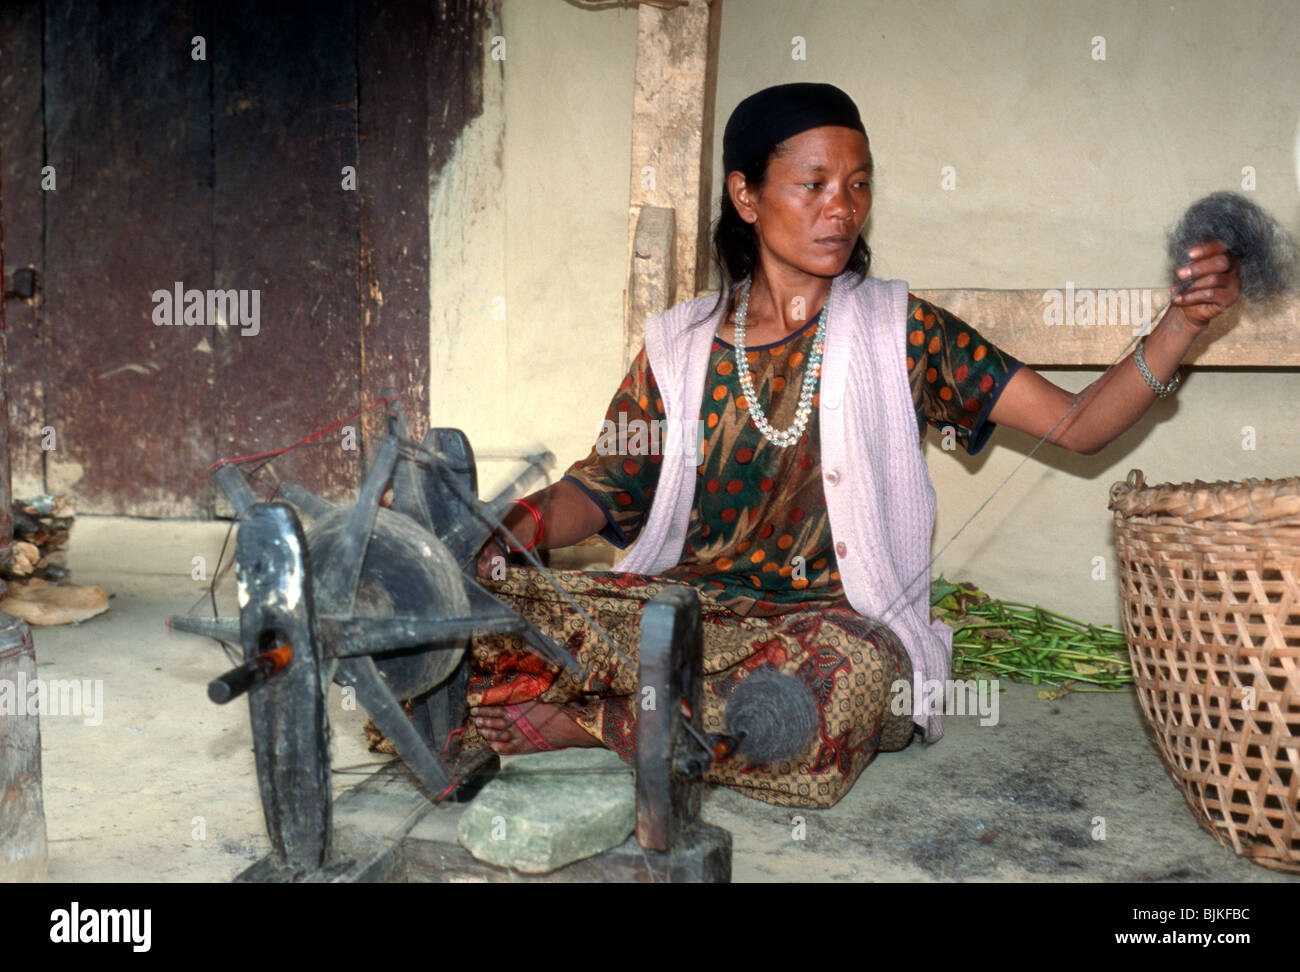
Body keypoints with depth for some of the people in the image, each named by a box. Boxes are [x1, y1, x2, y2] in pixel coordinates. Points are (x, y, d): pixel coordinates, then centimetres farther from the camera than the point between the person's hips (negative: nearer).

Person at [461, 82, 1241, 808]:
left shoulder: (897, 332, 5)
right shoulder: (680, 345, 10)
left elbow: (1078, 424, 2)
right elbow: (608, 488, 8)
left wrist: (1183, 323, -14)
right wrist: (509, 533, -13)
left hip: (838, 619, 1)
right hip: (684, 601, 0)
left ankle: (587, 720, -21)